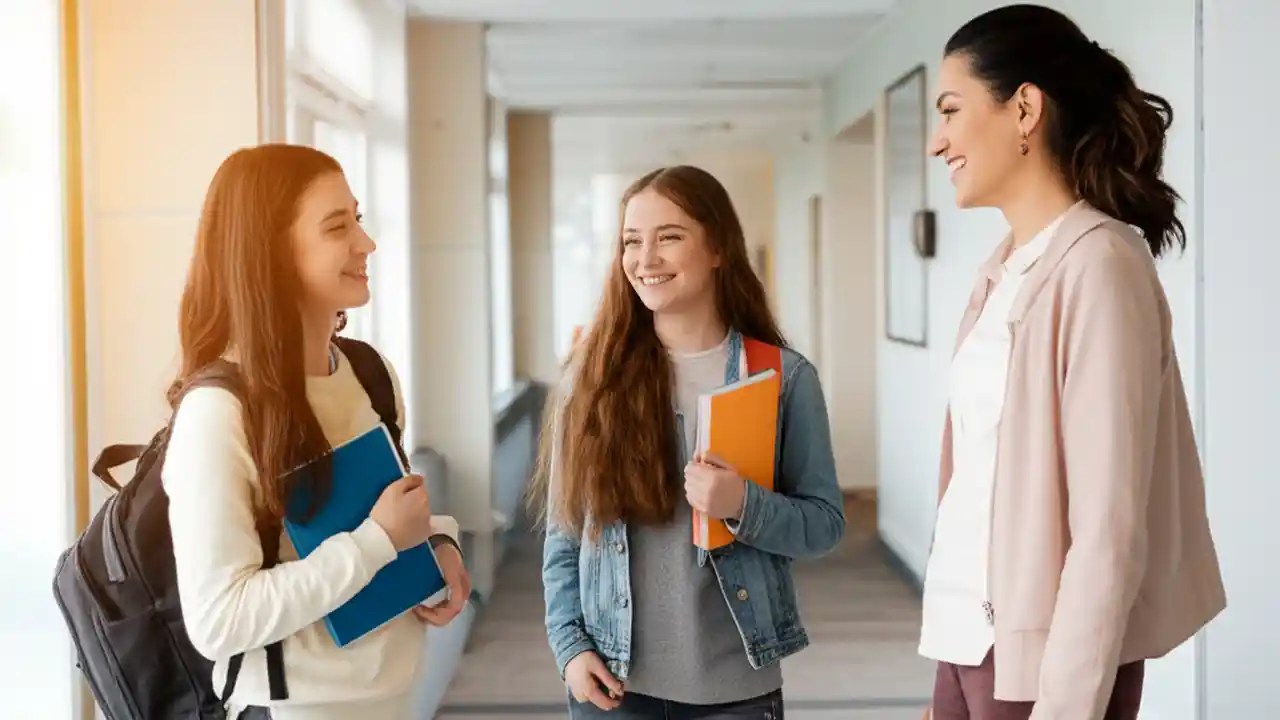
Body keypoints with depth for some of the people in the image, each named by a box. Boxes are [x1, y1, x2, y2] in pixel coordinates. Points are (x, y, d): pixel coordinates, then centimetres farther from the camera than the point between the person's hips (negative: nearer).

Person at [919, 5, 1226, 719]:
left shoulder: (1096, 263, -15)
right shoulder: (1006, 266, 7)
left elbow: (1109, 526, -19)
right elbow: (979, 483, 8)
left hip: (1039, 652, -7)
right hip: (971, 635, 7)